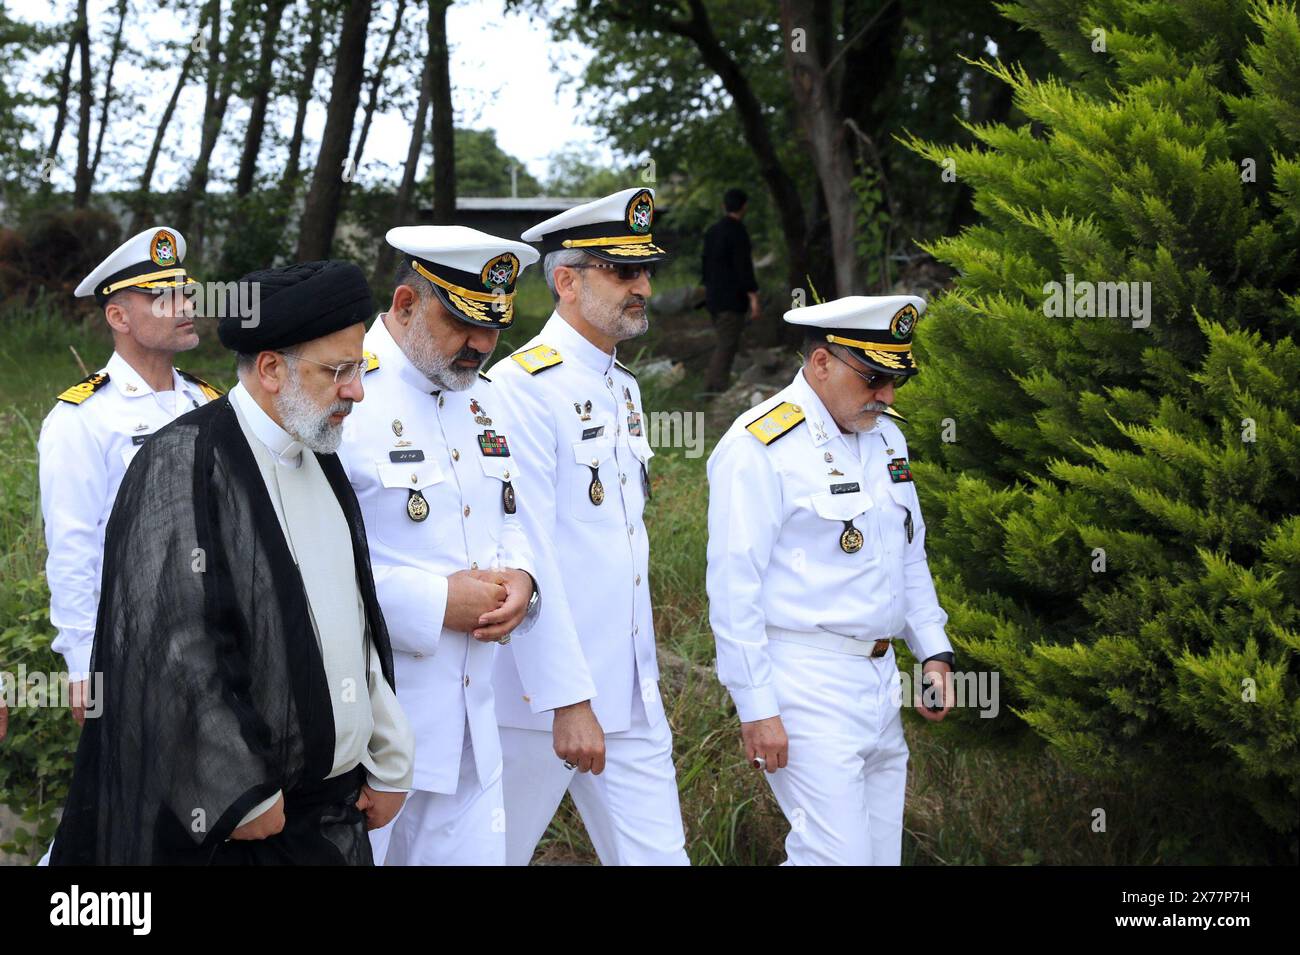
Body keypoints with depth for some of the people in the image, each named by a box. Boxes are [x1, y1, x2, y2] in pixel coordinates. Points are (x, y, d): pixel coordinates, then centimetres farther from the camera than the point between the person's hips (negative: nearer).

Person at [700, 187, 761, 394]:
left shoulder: (712, 231, 12)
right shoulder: (737, 232, -14)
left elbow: (706, 265, 19)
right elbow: (744, 268, -18)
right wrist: (753, 299, -17)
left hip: (713, 297, 8)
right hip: (732, 299, -8)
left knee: (723, 344, 16)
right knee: (727, 346, -6)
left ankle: (709, 389, 16)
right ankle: (718, 392, -9)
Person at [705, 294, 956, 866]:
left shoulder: (885, 436, 13)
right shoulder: (760, 447, -12)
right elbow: (733, 588, -15)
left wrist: (934, 652, 15)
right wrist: (756, 708, -16)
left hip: (881, 682, 8)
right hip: (806, 685, -8)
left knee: (881, 853, 9)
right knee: (838, 857, -13)